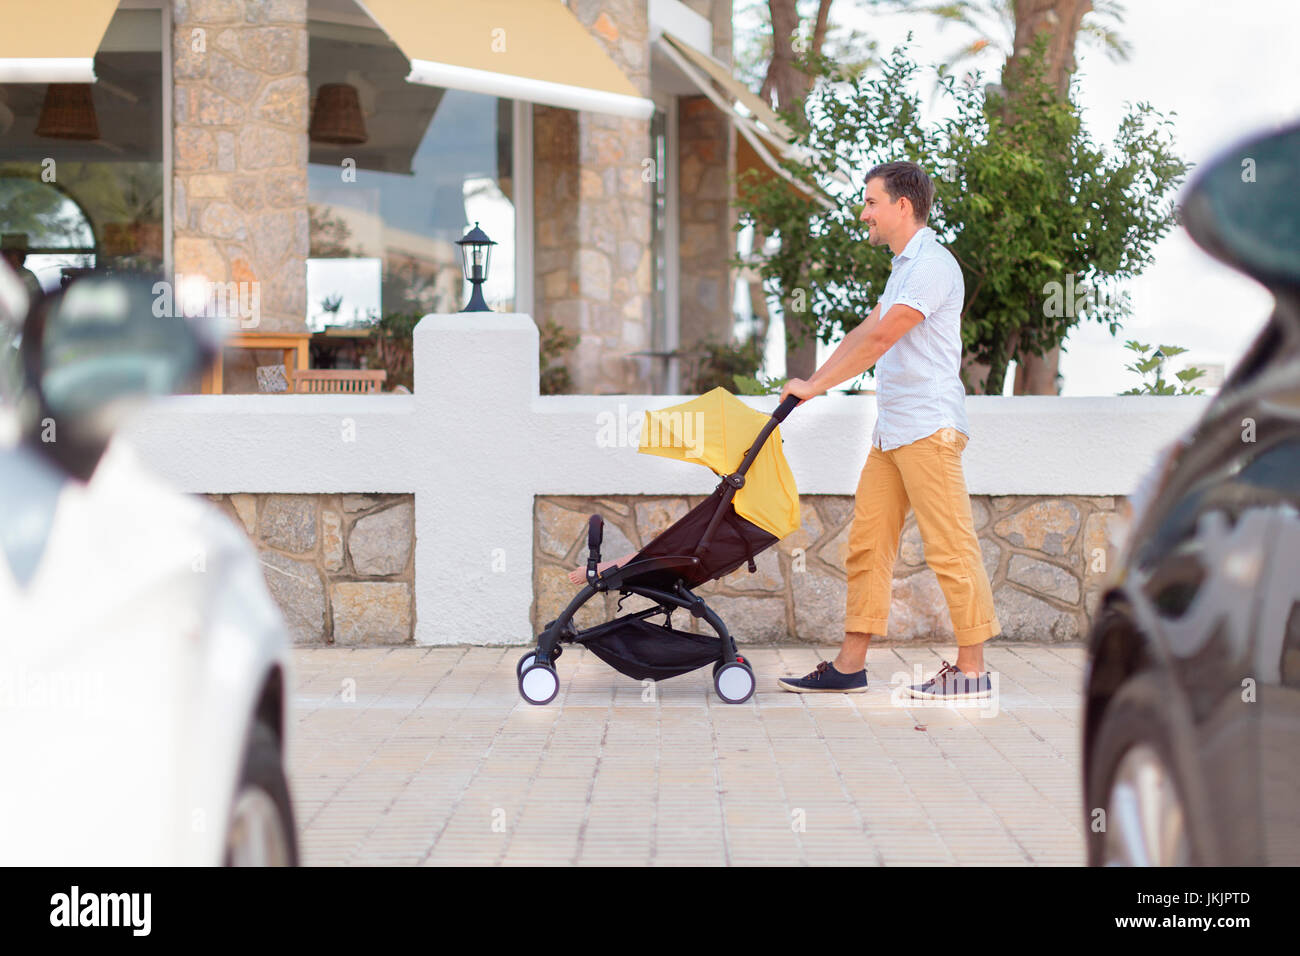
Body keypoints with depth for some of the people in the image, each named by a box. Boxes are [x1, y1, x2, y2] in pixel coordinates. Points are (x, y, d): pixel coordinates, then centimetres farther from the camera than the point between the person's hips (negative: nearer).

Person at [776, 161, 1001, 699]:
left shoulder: (933, 265, -12)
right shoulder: (904, 267, 21)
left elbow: (880, 340, -17)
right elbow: (865, 333, 26)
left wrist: (816, 388, -13)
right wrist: (811, 382, 19)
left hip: (929, 427, -10)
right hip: (892, 429, 10)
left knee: (950, 547, -6)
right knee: (867, 543, 7)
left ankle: (972, 669, -2)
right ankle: (850, 665, 9)